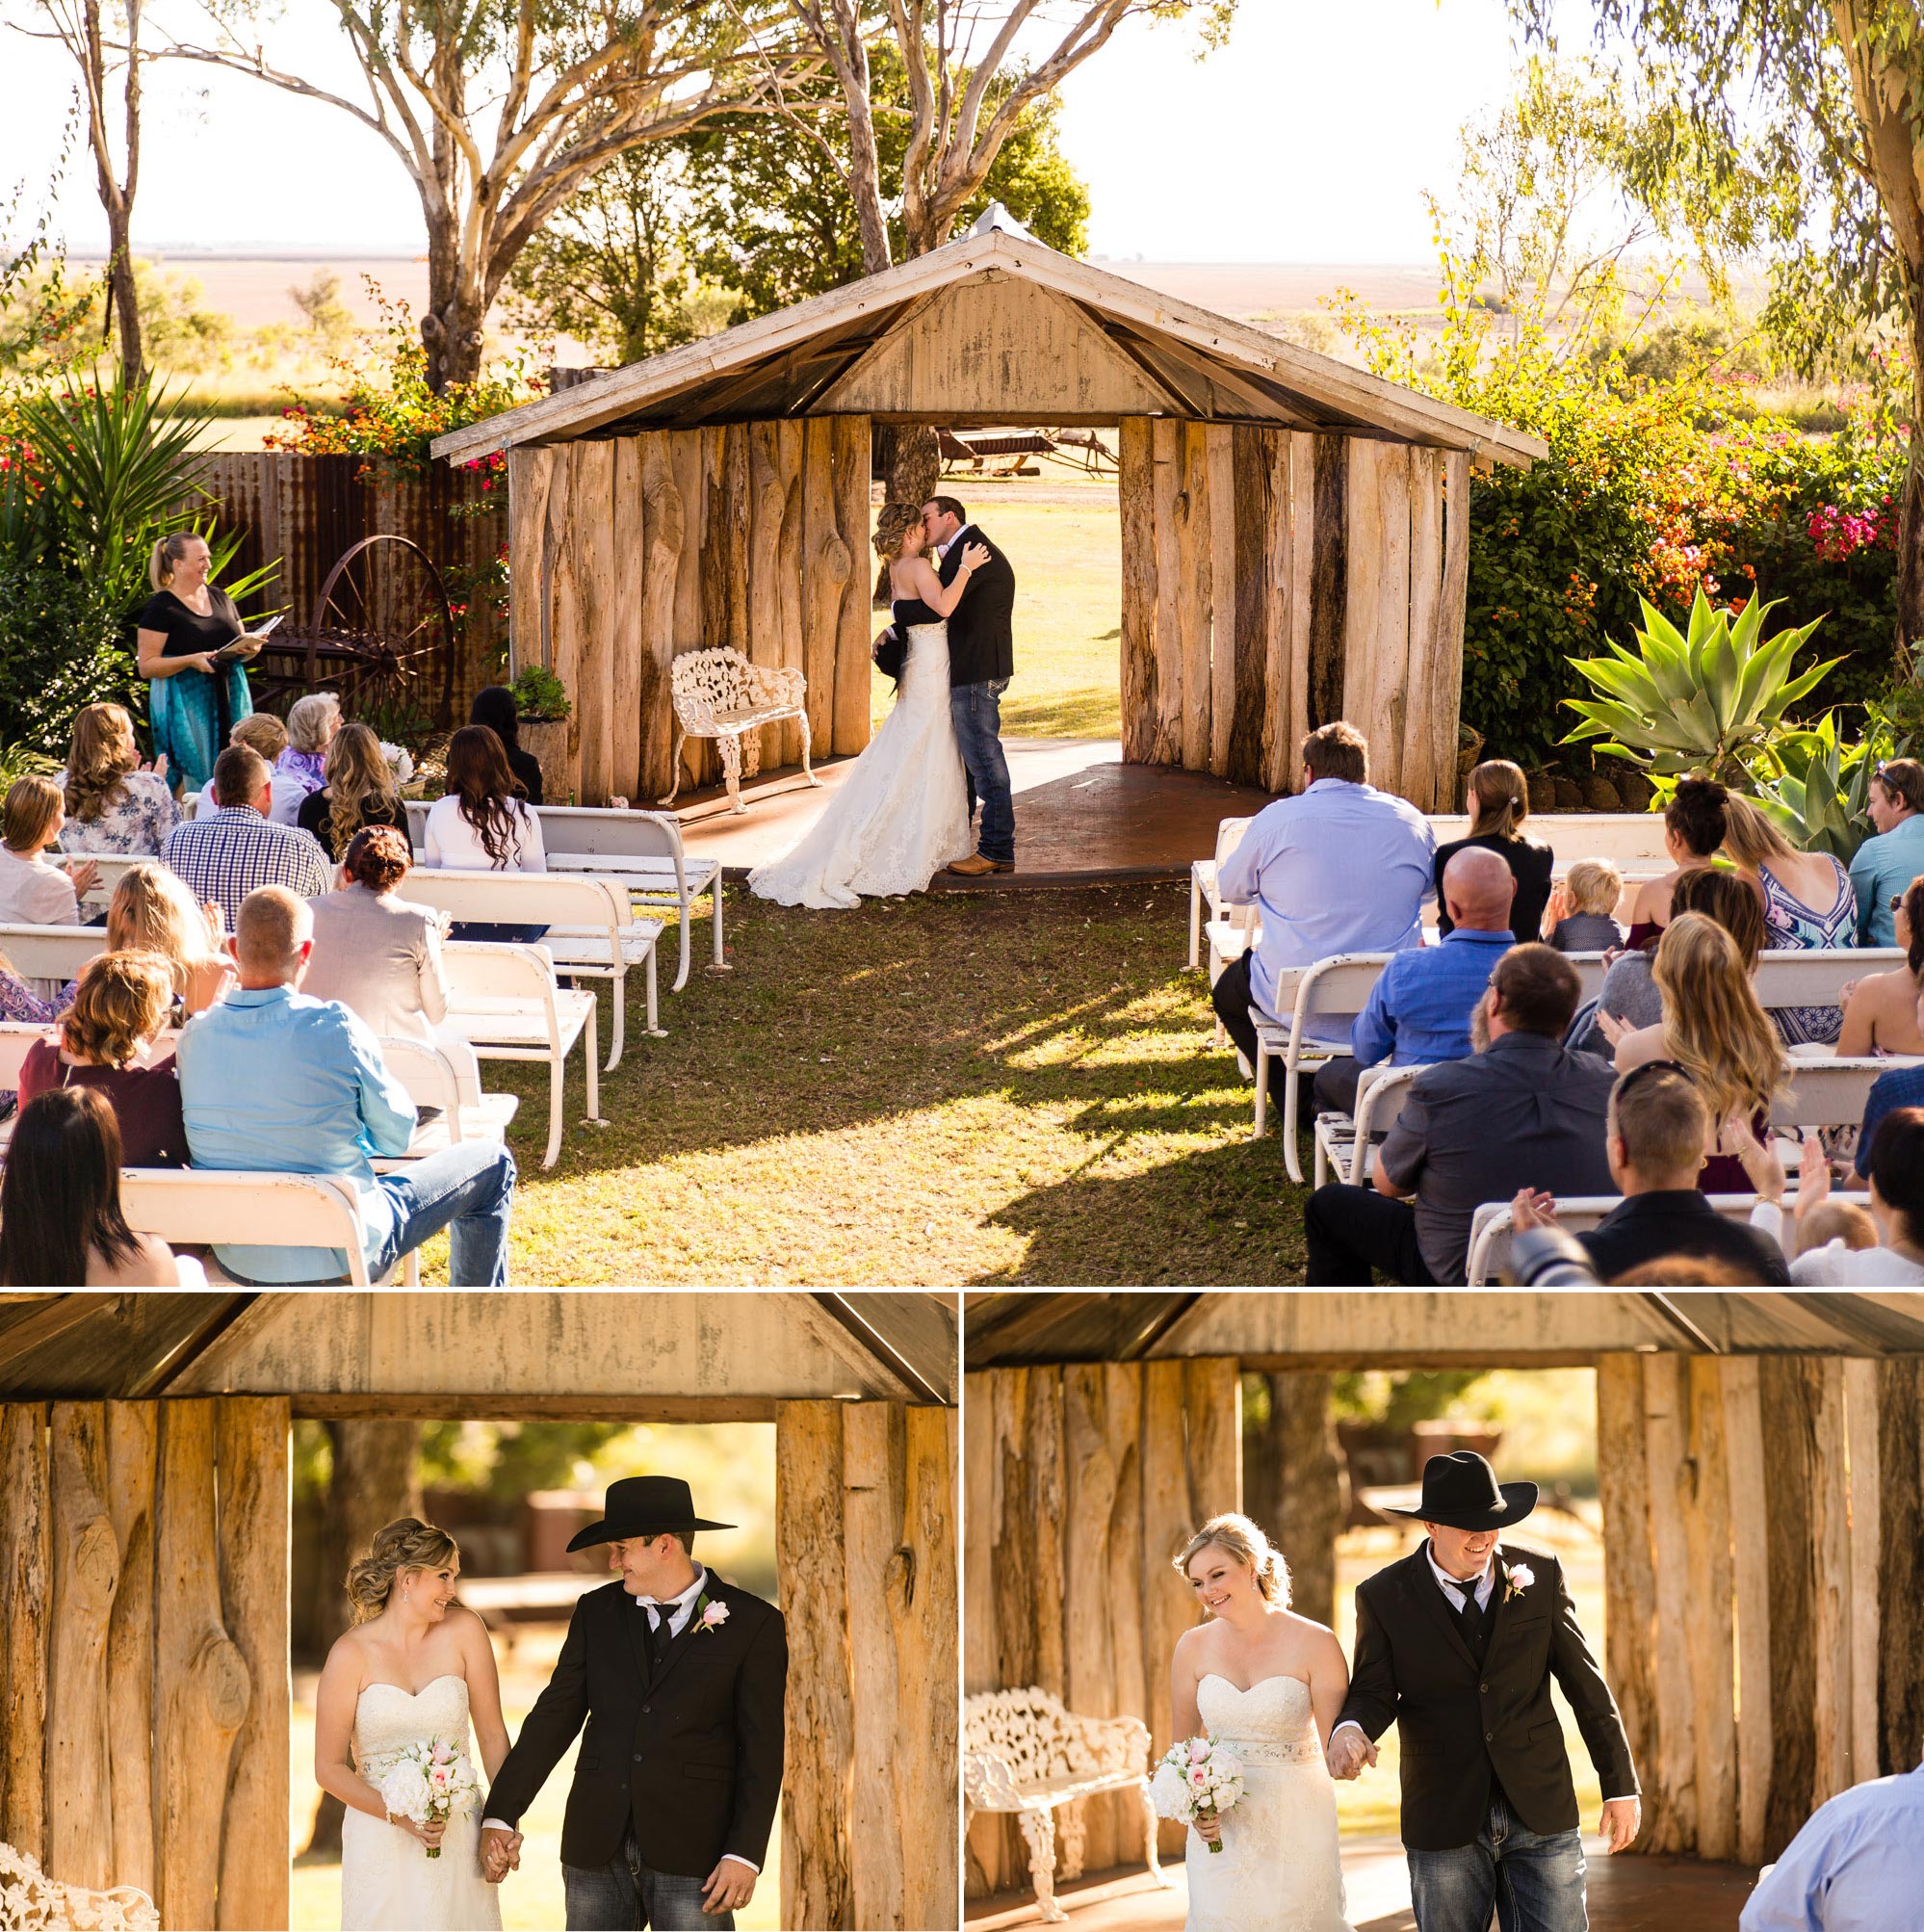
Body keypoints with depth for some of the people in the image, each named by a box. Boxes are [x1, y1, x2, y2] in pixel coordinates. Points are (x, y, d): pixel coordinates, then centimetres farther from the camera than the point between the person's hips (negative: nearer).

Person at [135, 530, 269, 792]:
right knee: (195, 782, -7)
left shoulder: (219, 597, 14)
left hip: (229, 700, 6)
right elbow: (147, 666, -10)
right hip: (185, 707, -6)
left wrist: (250, 647, -1)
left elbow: (241, 645, 24)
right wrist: (192, 660, -22)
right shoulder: (161, 607, -7)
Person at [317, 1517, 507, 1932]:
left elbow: (493, 1735, 4)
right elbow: (329, 1767, -3)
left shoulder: (464, 1630, -1)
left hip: (459, 1836, 2)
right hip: (382, 1845, -1)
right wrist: (398, 1816, -15)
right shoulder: (352, 1653, -6)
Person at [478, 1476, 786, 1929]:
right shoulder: (597, 1612, 9)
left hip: (692, 1856, -4)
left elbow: (761, 1750, -5)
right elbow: (554, 1717, 8)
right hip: (597, 1849, 4)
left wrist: (745, 1855, -12)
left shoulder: (753, 1625, -3)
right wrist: (500, 1815, 2)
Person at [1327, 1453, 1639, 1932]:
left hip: (1541, 1814, 1)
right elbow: (1373, 1693, 1)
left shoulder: (1539, 1574, 2)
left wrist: (1621, 1785, 6)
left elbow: (1586, 1683, 6)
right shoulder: (1383, 1597, -2)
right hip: (1446, 1820, 0)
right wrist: (1351, 1729, -24)